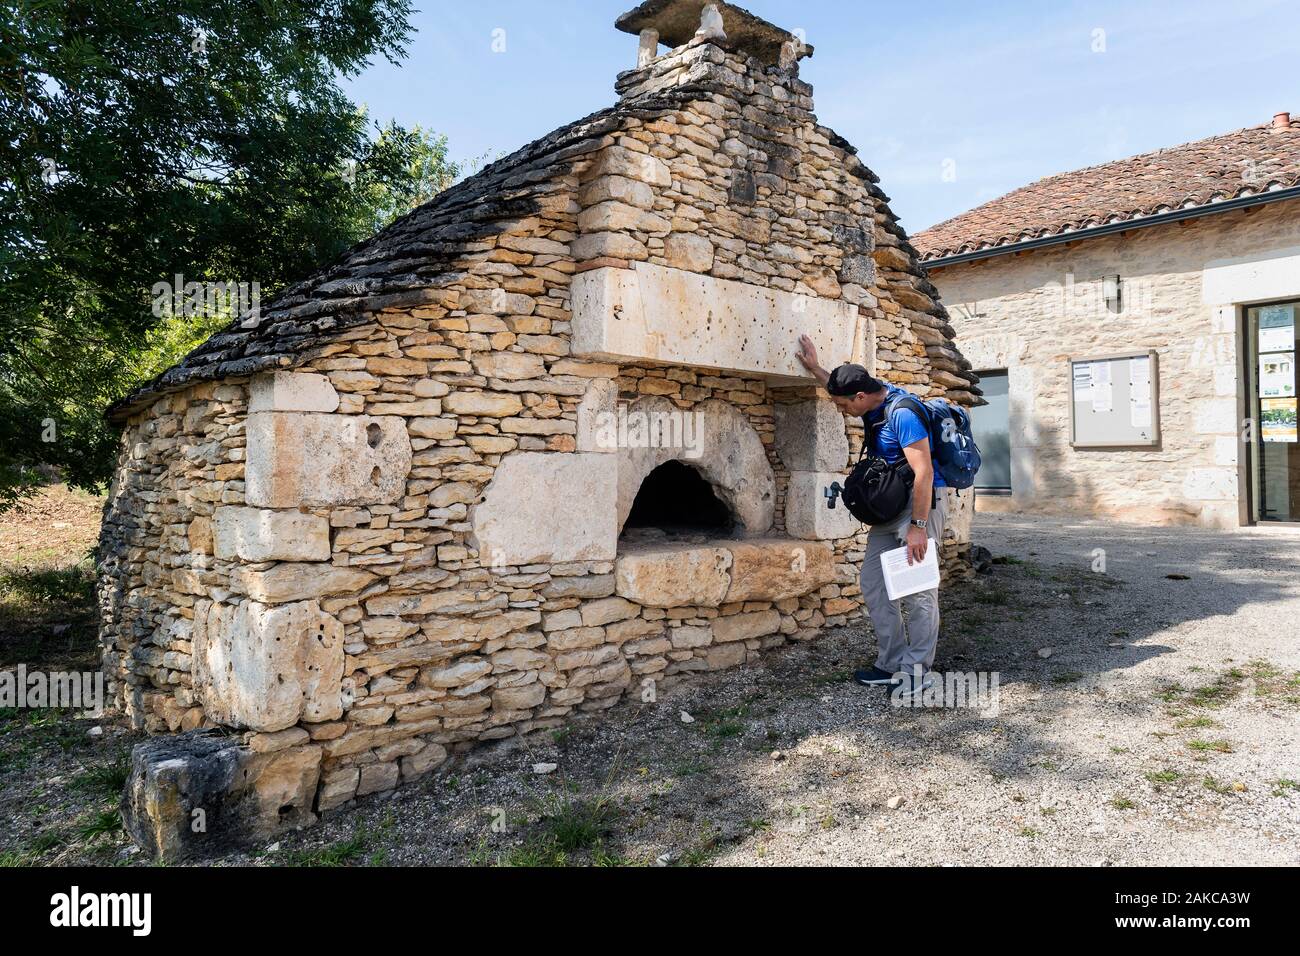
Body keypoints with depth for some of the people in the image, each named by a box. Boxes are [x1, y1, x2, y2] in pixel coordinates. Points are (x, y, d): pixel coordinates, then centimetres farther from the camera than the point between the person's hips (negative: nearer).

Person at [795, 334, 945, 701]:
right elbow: (842, 388, 32)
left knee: (917, 591, -5)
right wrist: (815, 367, 29)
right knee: (874, 583, 7)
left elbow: (924, 471, -25)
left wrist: (918, 526, -26)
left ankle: (917, 670, 5)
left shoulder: (902, 413, -22)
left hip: (920, 504, -10)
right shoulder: (874, 398, 5)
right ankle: (892, 665, 13)